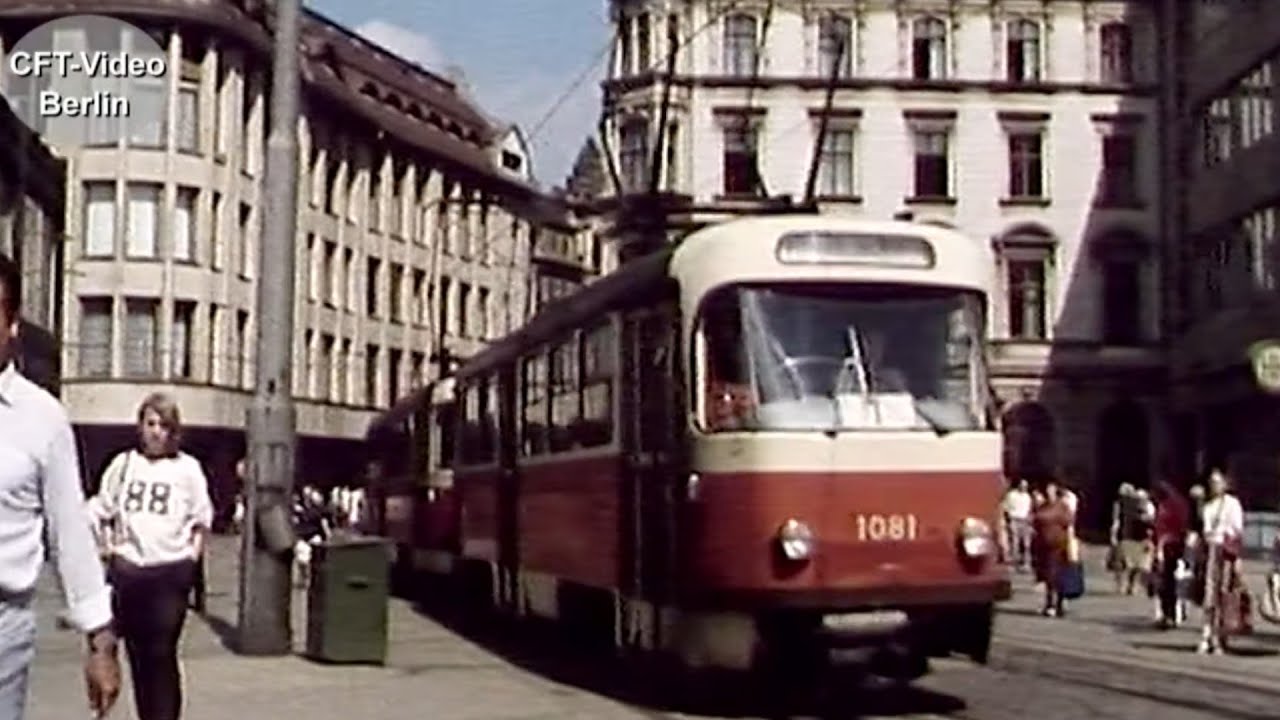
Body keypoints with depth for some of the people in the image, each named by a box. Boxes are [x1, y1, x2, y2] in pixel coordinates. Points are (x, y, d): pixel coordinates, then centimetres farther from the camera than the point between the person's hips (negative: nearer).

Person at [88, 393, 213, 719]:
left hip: (171, 571, -3)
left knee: (162, 654, -6)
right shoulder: (123, 463, 5)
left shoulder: (187, 468, 0)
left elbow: (202, 520, 6)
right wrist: (110, 549, 5)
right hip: (128, 570, 3)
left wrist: (192, 557, -2)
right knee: (137, 653, 10)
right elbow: (101, 512, 13)